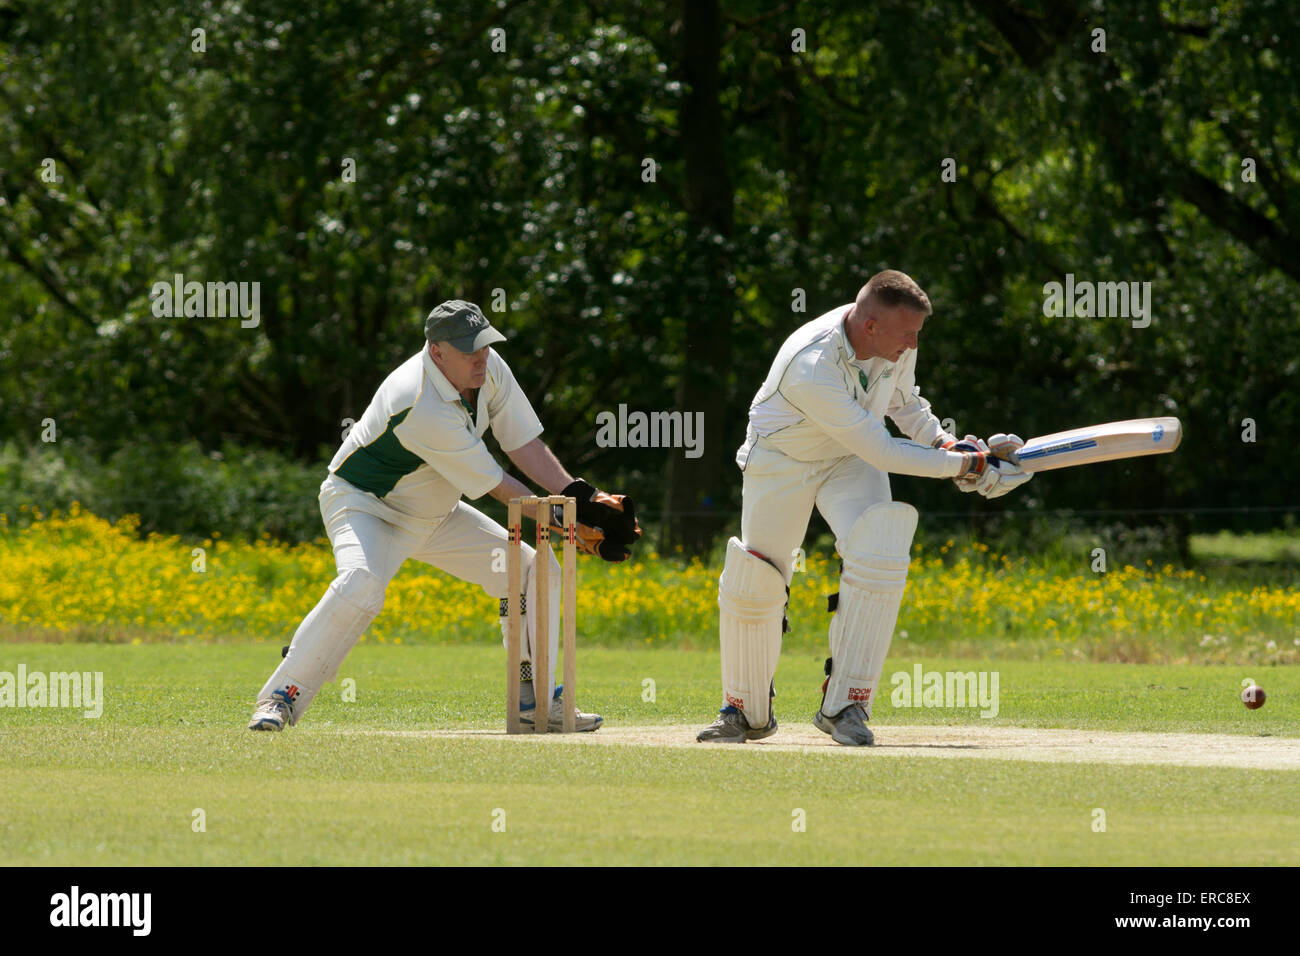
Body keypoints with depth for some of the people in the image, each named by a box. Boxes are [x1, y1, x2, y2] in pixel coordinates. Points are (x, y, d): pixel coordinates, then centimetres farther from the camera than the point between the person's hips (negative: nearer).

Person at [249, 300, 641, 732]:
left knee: (534, 570, 4)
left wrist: (581, 499, -17)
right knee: (360, 585, -37)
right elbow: (496, 486, -28)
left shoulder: (490, 369, -12)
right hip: (363, 503, -9)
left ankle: (536, 700, 14)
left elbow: (526, 445, -4)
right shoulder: (420, 406, -35)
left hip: (434, 513, 9)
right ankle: (281, 698, -27)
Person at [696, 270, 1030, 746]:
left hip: (851, 459, 4)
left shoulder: (896, 340, -18)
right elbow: (883, 452, -35)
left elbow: (905, 402, 6)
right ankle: (747, 710, 20)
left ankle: (843, 705, -13)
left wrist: (947, 444, -12)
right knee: (752, 583, -4)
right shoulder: (812, 367, -39)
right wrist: (967, 465, -32)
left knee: (880, 561, -20)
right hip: (781, 459, -4)